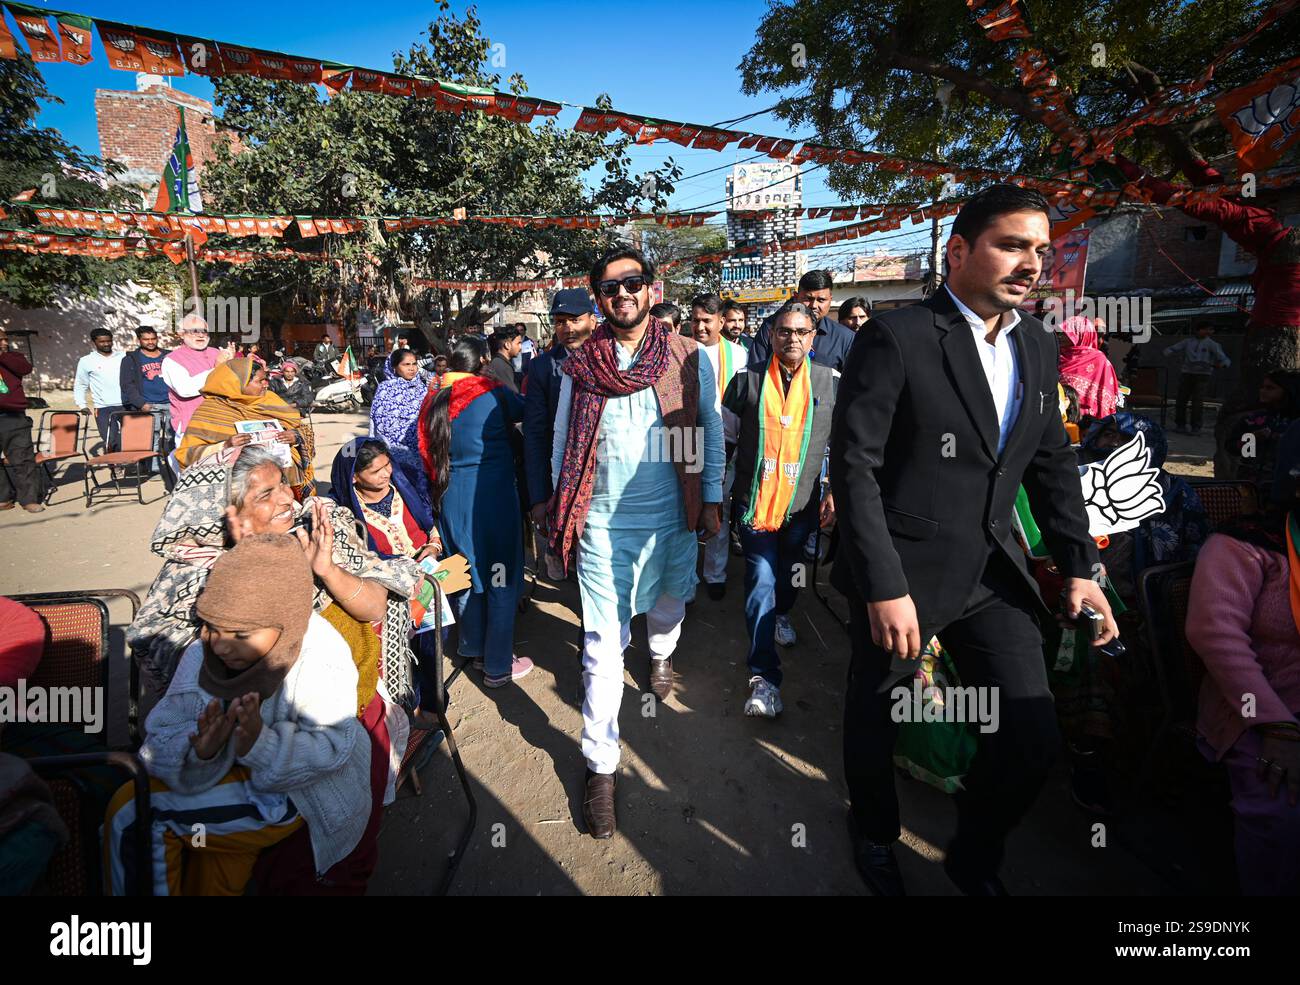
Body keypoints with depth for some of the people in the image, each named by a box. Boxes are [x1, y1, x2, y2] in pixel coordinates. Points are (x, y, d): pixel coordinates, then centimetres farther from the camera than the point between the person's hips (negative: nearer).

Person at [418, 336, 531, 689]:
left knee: (467, 574, 20)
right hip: (493, 494, -6)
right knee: (501, 579, 6)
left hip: (451, 498, 6)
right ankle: (498, 666, 15)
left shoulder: (433, 399, 4)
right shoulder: (492, 392, -12)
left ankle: (474, 649, 35)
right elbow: (524, 412, 4)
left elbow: (427, 455, 10)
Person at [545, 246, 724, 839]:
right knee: (603, 643, 0)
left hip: (670, 516, 1)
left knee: (667, 602, 24)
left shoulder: (689, 358, -2)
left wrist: (712, 499, 2)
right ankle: (600, 764, 12)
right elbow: (563, 444, 6)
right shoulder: (578, 367, 0)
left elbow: (710, 429, 4)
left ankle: (662, 654, 59)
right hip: (601, 521, -1)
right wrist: (562, 513, 6)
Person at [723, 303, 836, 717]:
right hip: (755, 498, -2)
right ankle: (764, 677, -2)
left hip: (802, 501, 2)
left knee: (790, 571, 20)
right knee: (761, 580, -7)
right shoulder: (748, 379, -1)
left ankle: (781, 614, 53)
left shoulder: (829, 383, 2)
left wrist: (835, 491, -1)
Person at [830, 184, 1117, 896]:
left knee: (1033, 738, 5)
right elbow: (853, 468, -18)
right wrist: (884, 589, -20)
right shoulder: (895, 337, -14)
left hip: (992, 573, 6)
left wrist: (1079, 567, 7)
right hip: (901, 574, -5)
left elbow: (1053, 465, 14)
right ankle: (875, 840, 45)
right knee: (874, 725, 14)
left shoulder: (1037, 347, 8)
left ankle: (974, 860, 35)